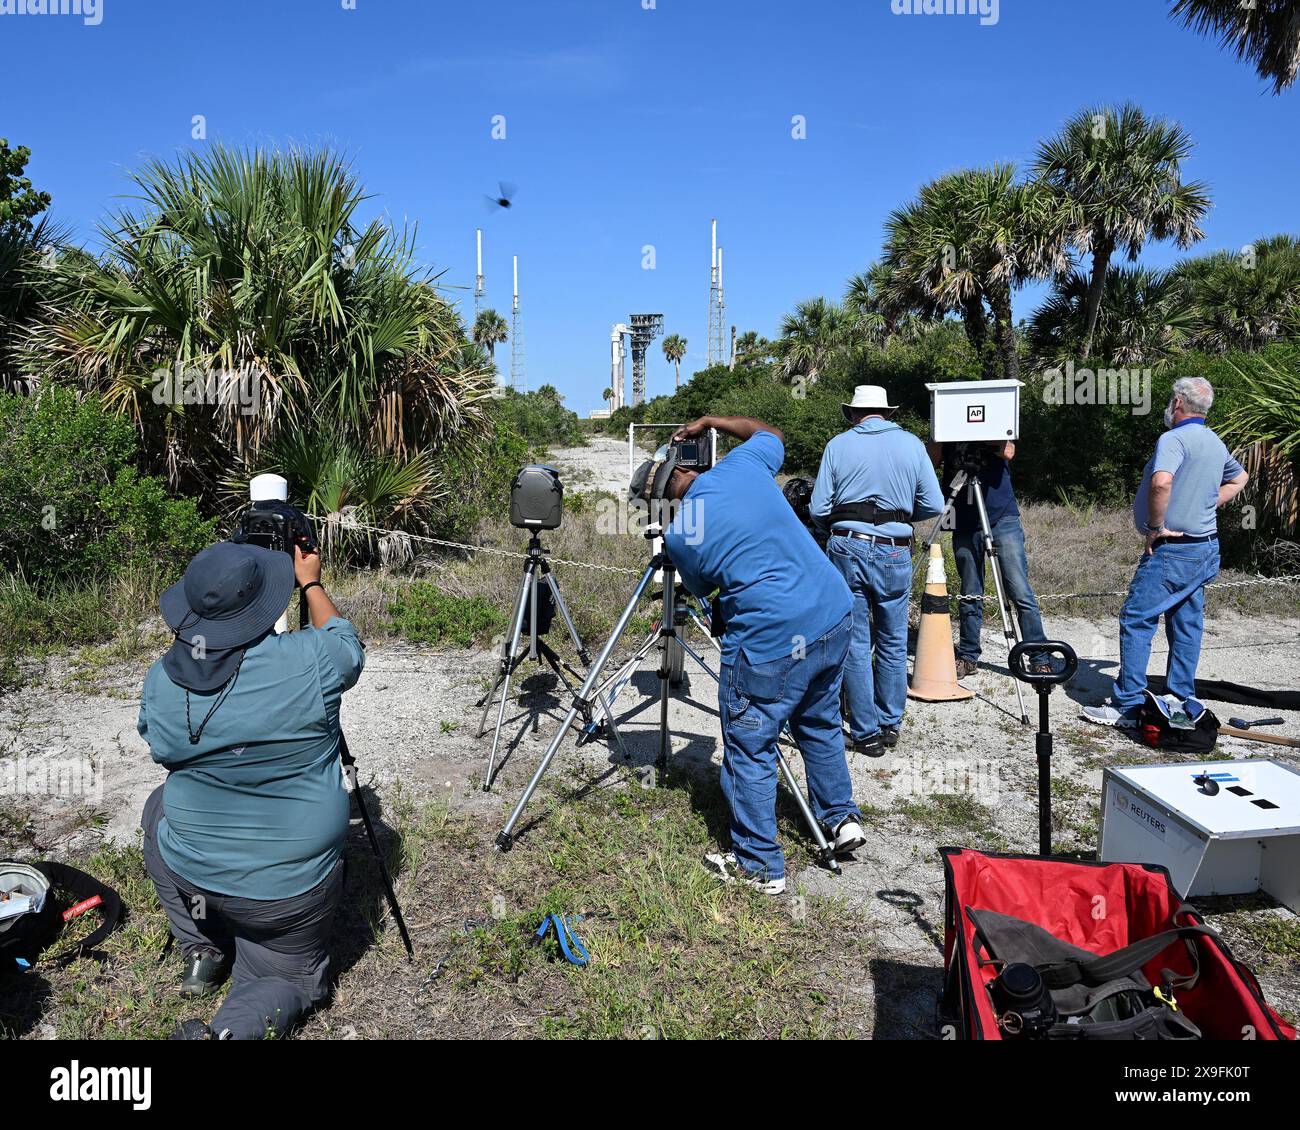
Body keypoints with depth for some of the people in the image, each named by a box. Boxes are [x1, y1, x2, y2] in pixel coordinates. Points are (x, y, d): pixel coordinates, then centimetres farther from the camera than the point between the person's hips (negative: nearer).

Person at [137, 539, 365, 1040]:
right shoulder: (306, 661, -22)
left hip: (190, 872, 2)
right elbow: (347, 646, 2)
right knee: (290, 977, 24)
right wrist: (311, 583, 13)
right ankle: (233, 1027, -9)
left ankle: (202, 951, 28)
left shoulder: (161, 679, -11)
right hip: (291, 888, -2)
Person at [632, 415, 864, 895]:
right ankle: (842, 817, 38)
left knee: (750, 750, 8)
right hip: (834, 616, 6)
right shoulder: (744, 465, 0)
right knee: (820, 723, 26)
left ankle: (759, 865, 17)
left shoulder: (679, 534, -7)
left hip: (769, 641, -6)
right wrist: (709, 421, 29)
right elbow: (772, 433, 25)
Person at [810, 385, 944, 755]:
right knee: (893, 643, 14)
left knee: (855, 644, 6)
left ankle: (867, 733, 10)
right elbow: (934, 505, 2)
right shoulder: (911, 444, 5)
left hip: (847, 548, 0)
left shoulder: (838, 445, 4)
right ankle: (891, 725, 24)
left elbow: (818, 509, 0)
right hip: (893, 553, 1)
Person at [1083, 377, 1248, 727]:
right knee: (1187, 625, 13)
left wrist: (1157, 526, -21)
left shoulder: (1174, 439, -15)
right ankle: (1183, 705, 20)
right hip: (1205, 547, 9)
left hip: (1173, 549, -9)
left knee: (1136, 620, -5)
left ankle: (1128, 706, -4)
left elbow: (1161, 481, -34)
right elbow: (1239, 478, 32)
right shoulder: (1216, 443, 14)